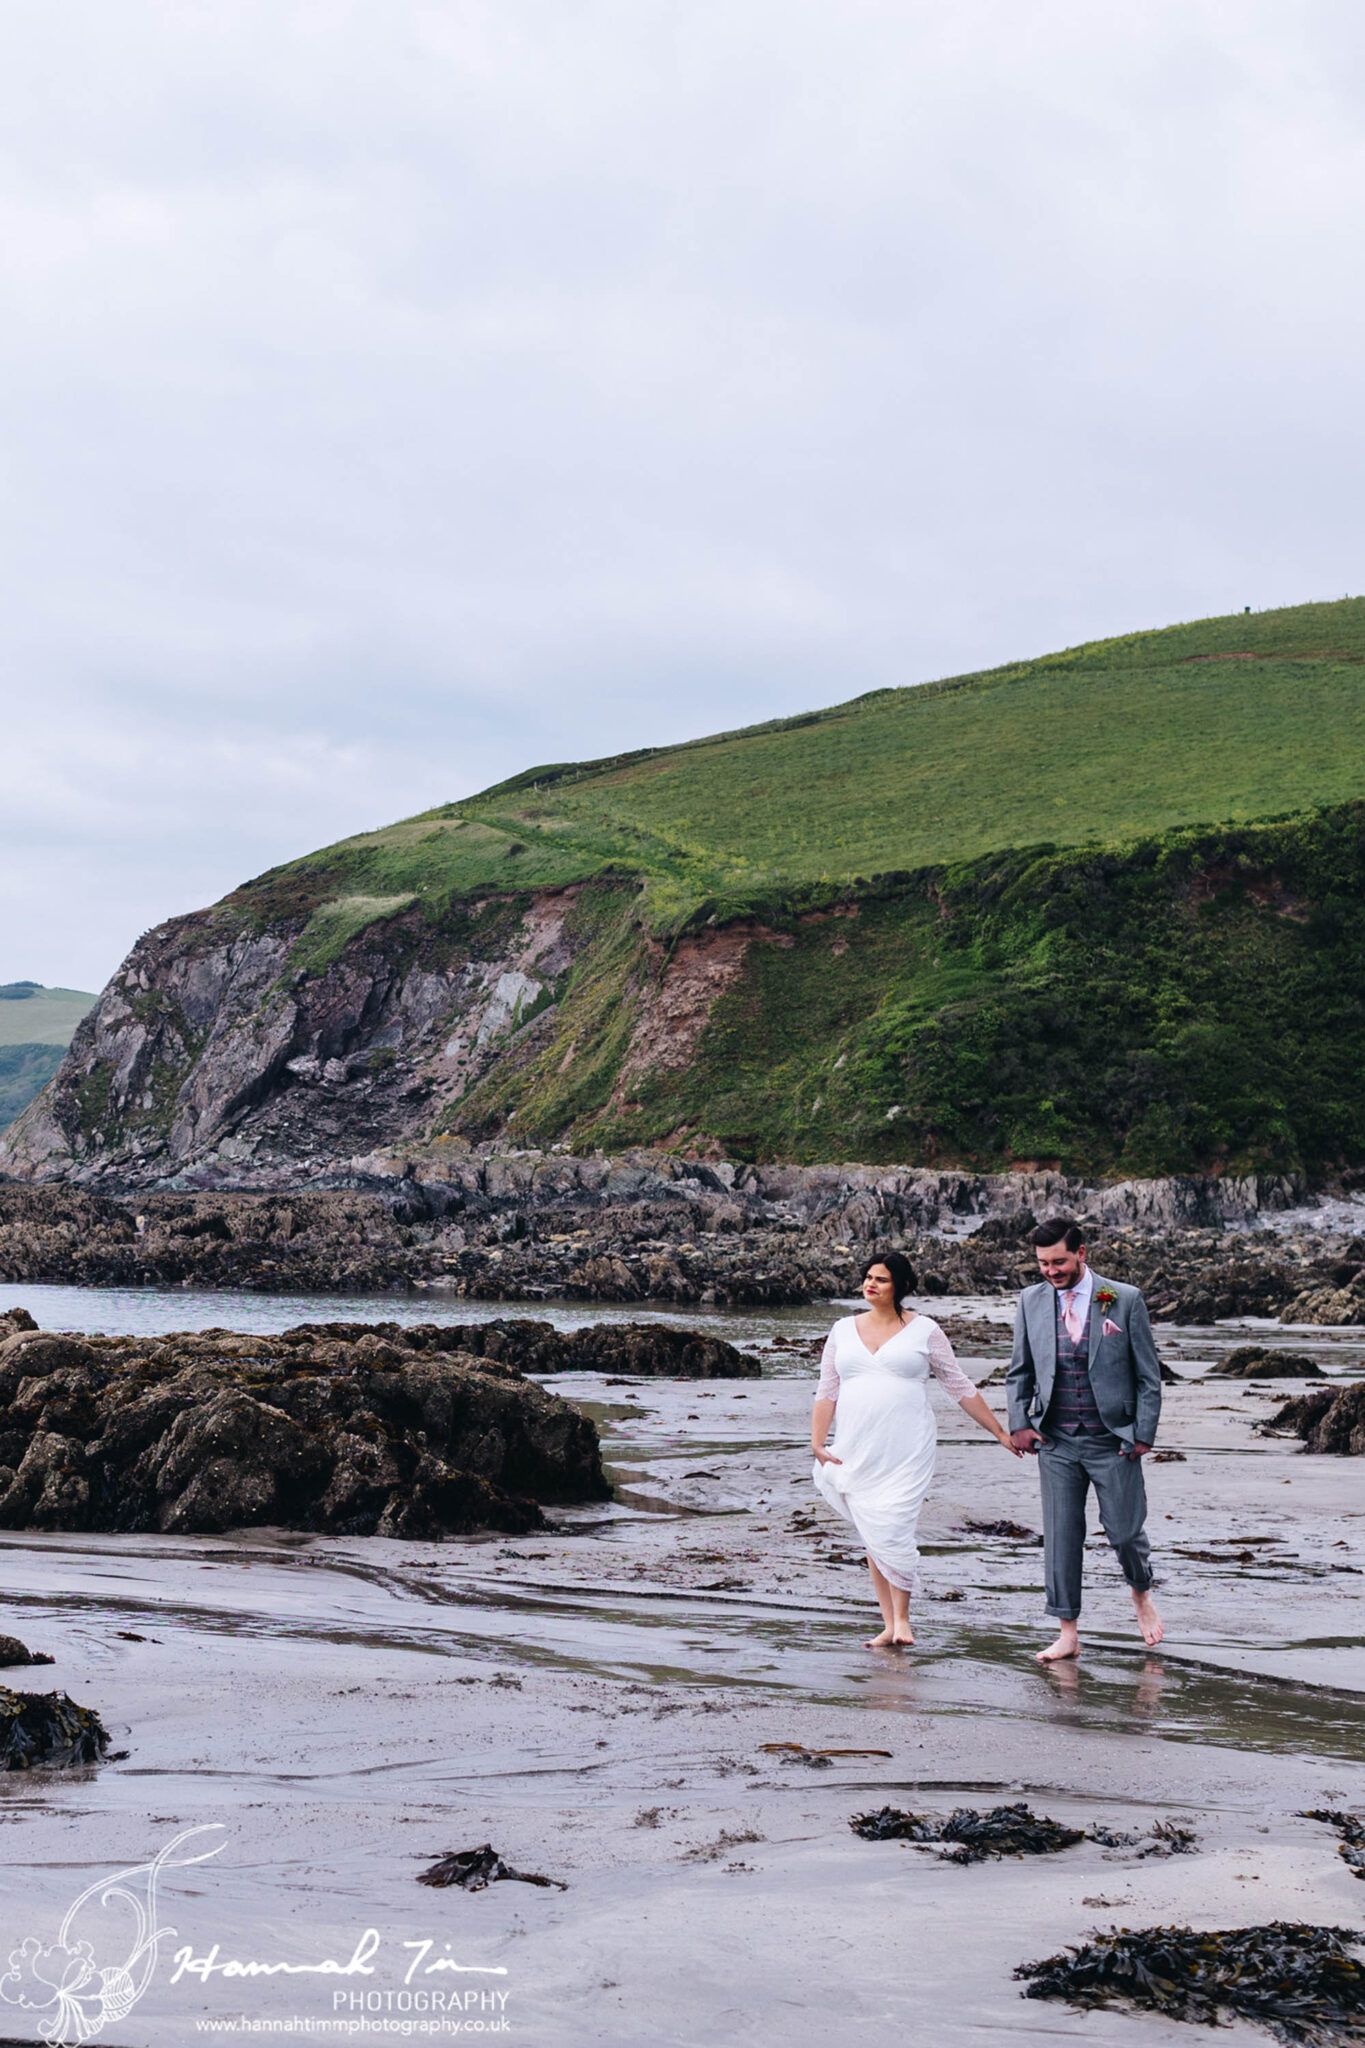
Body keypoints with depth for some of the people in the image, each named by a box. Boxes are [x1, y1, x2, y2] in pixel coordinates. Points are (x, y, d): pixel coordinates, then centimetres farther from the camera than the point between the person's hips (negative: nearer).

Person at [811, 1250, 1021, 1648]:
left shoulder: (924, 1330, 2)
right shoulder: (844, 1330, 11)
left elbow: (960, 1388, 7)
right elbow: (827, 1392, 13)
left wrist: (1000, 1433, 7)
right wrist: (817, 1444, 2)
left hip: (906, 1450, -4)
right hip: (857, 1451, 4)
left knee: (893, 1533, -13)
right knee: (870, 1538, 5)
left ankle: (902, 1618, 4)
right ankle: (888, 1625, 13)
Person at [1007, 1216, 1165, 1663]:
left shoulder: (1125, 1300, -5)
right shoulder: (1031, 1301, 3)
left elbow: (1149, 1374, 0)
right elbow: (1020, 1372, 13)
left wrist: (1144, 1433, -6)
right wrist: (1019, 1422, 1)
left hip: (1113, 1441, -2)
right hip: (1056, 1443, 2)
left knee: (1125, 1530, 3)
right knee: (1060, 1536, 1)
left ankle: (1142, 1594, 34)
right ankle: (1068, 1633, 9)